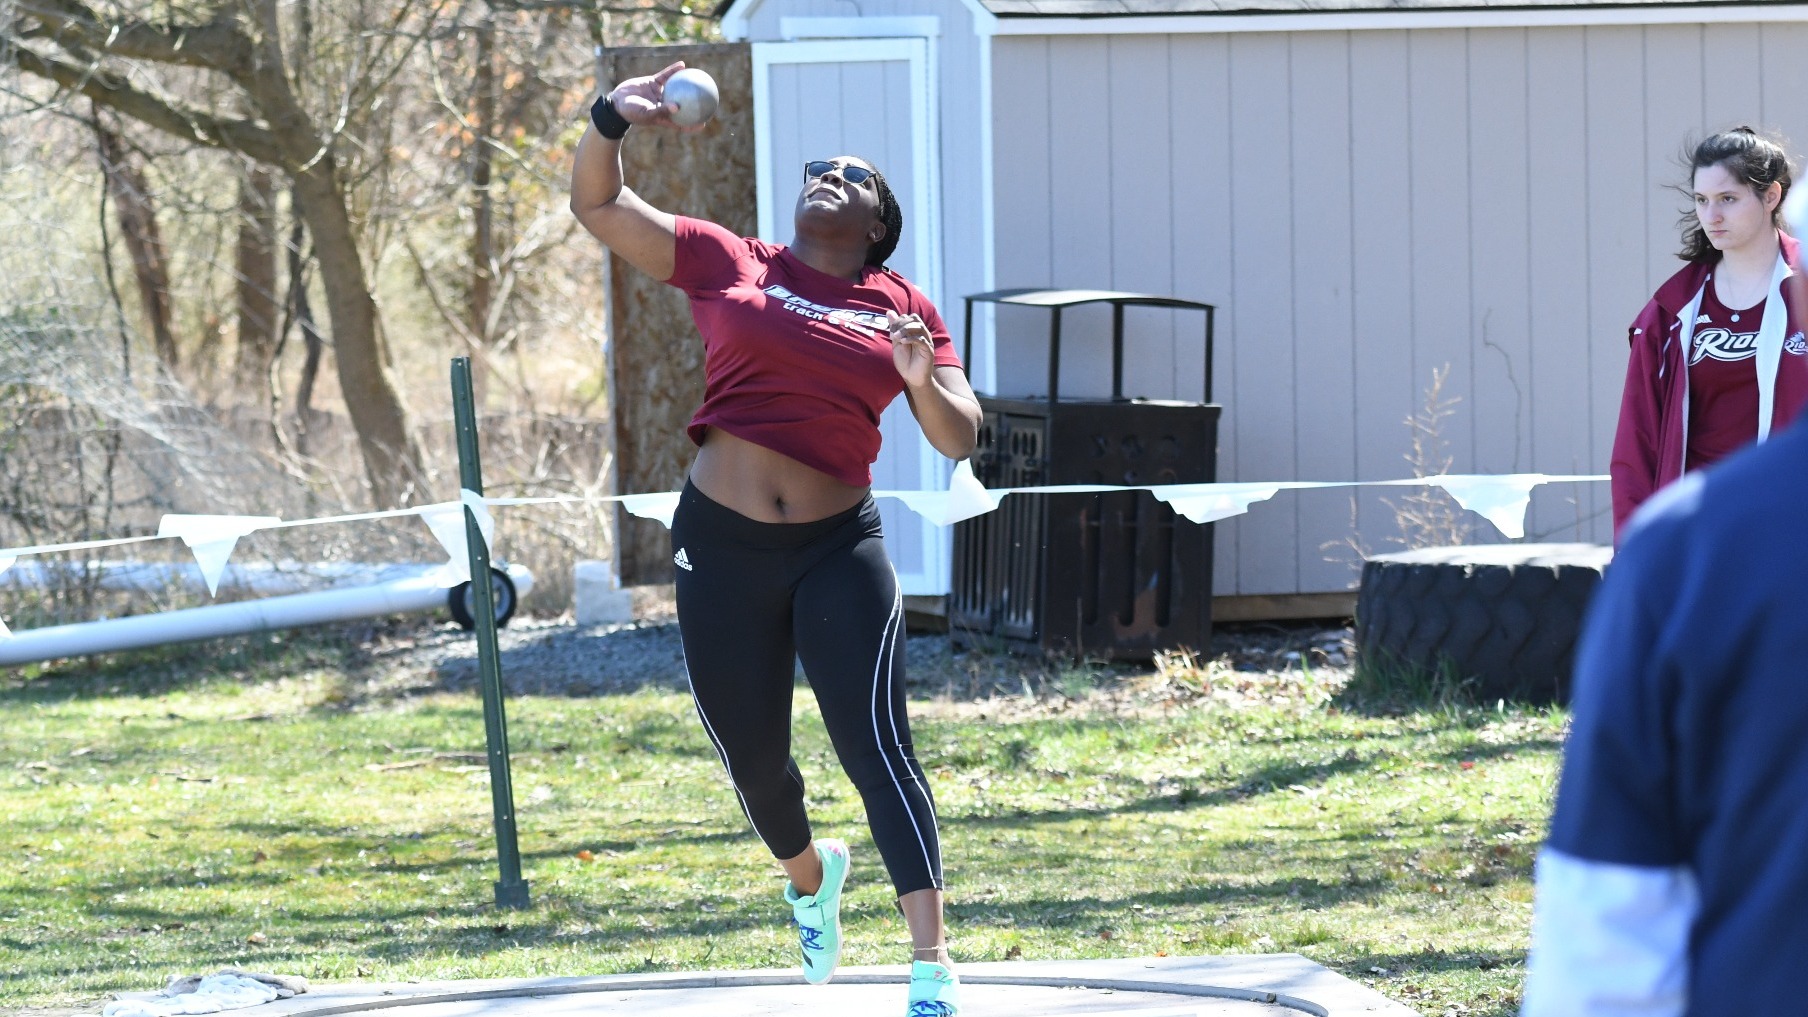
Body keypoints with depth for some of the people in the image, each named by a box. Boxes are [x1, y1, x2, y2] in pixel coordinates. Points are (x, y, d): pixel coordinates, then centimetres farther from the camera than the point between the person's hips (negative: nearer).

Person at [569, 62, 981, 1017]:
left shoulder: (903, 310, 6)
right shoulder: (728, 265, 5)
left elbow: (958, 439, 3)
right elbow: (598, 205, 7)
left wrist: (925, 383, -18)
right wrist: (612, 119, -11)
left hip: (839, 552, -1)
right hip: (721, 545, 1)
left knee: (877, 747, -15)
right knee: (753, 758, 13)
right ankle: (810, 875, 46)